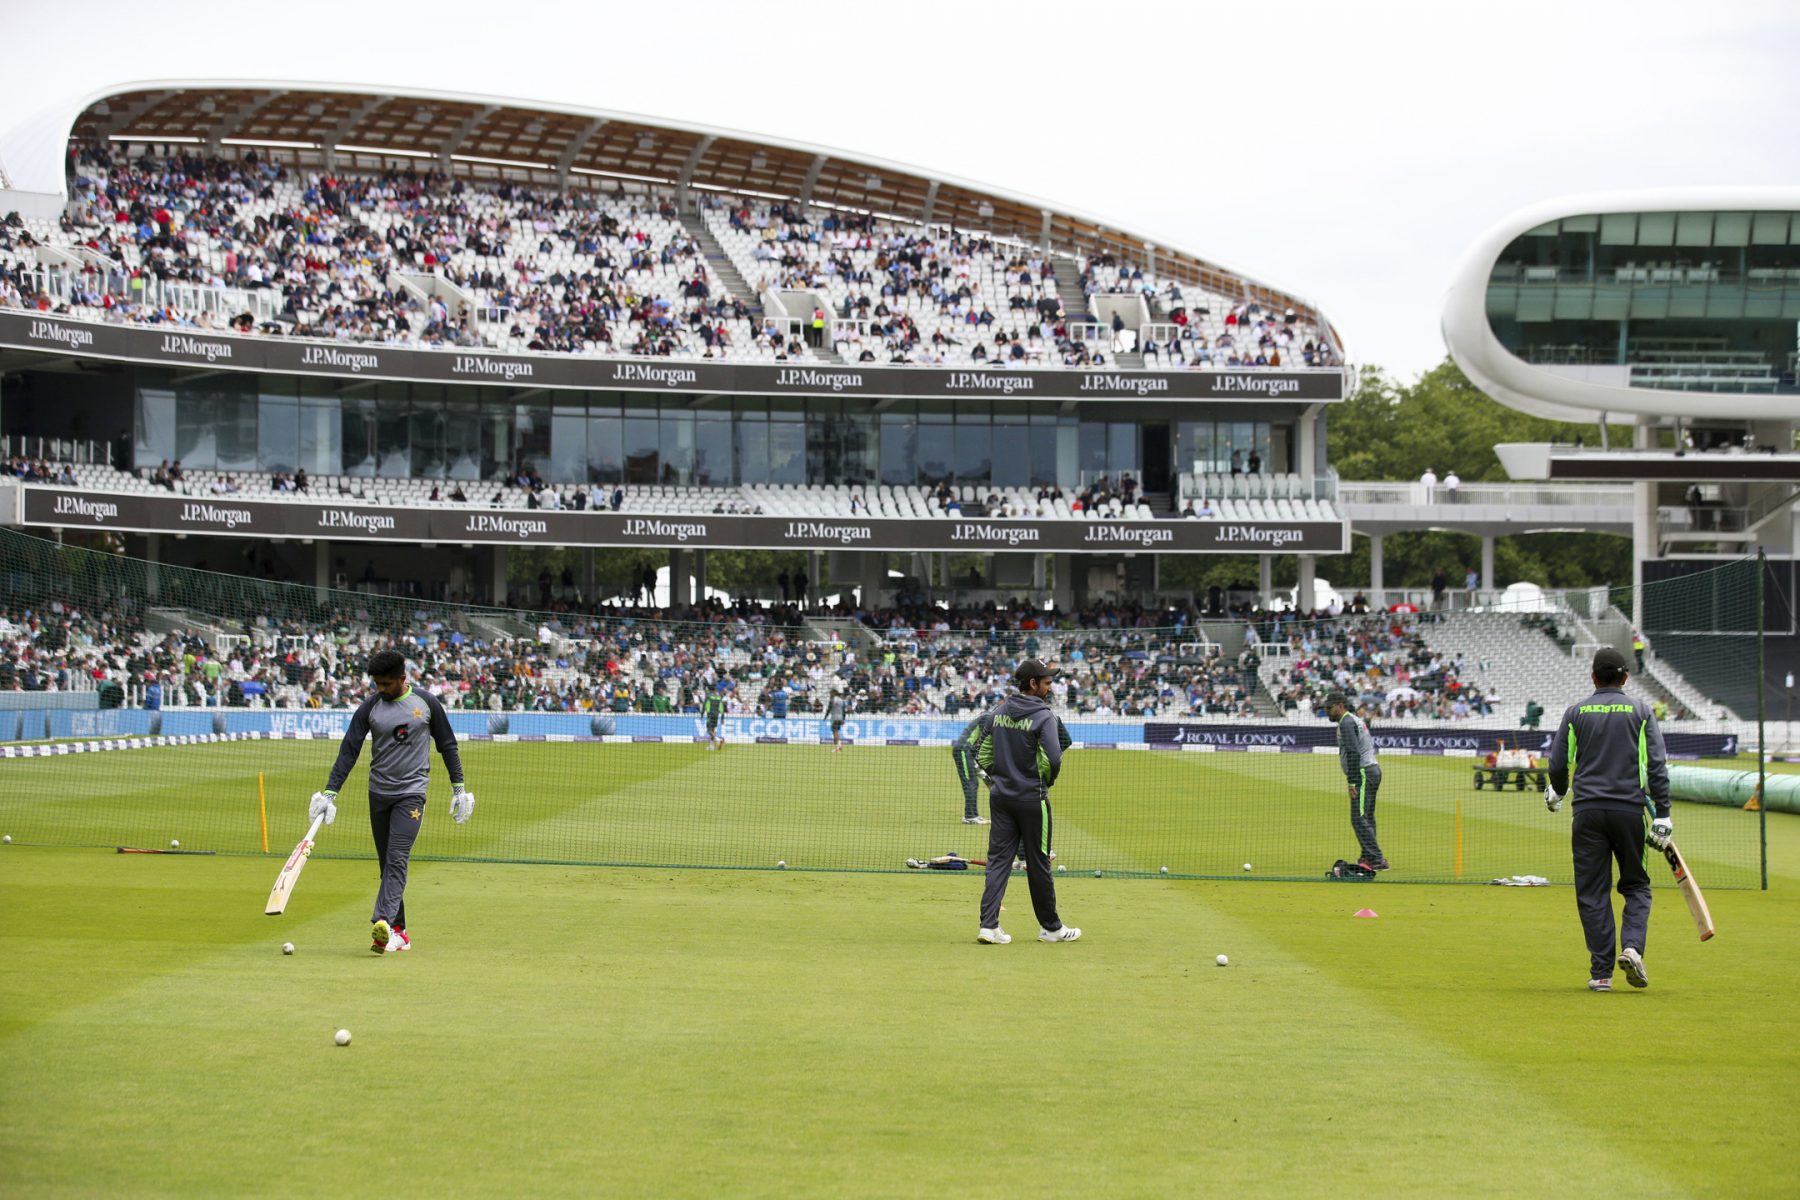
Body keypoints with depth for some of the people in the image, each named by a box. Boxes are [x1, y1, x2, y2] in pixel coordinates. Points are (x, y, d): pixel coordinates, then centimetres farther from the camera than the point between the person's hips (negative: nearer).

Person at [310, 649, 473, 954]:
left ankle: (383, 923, -29)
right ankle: (398, 932, 10)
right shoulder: (370, 708, 1)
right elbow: (349, 751, -3)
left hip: (411, 793, -3)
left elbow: (447, 744, 9)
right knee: (387, 863, 5)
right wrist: (330, 792, -11)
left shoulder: (426, 702, -1)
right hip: (379, 793, 3)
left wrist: (458, 786, 8)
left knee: (397, 859, -17)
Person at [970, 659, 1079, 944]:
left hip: (1000, 796, 5)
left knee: (998, 860, 5)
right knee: (1038, 864, 6)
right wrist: (1047, 781, -2)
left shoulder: (997, 713, 5)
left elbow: (981, 755, 8)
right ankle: (1050, 927, 18)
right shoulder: (1044, 717, -13)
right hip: (1032, 798, -5)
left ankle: (988, 925, -5)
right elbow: (1054, 759, -22)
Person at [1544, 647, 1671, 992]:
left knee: (1592, 892, 4)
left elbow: (1558, 763, 7)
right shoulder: (1641, 712, 4)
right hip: (1630, 809, 0)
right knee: (1636, 885, 13)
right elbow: (1656, 766, -3)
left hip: (1587, 811, 0)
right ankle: (1632, 947, -12)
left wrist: (1557, 793, 29)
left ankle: (1601, 972, 0)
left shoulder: (1576, 713, 5)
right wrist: (1662, 816, -1)